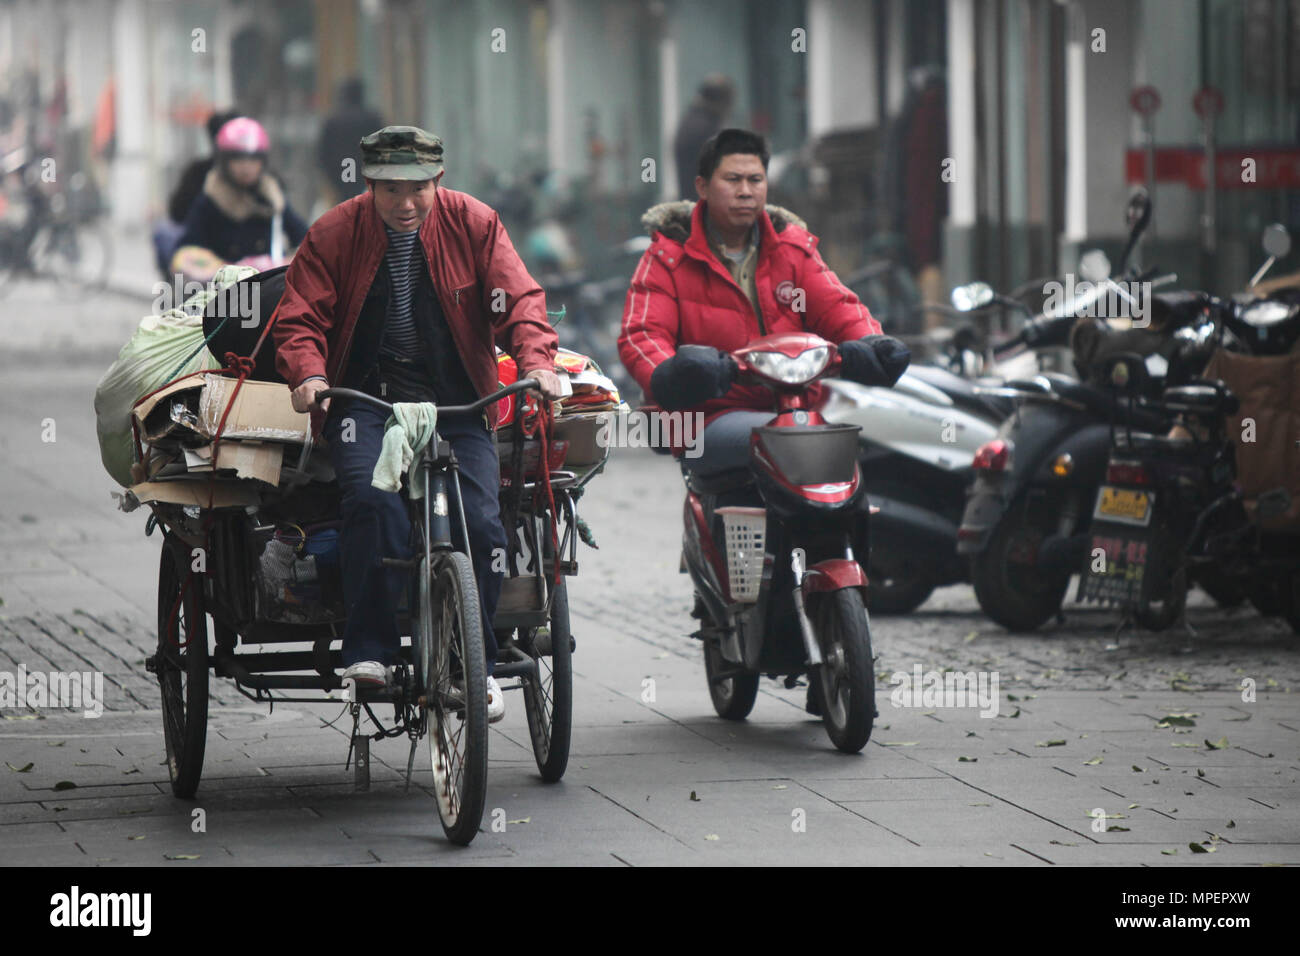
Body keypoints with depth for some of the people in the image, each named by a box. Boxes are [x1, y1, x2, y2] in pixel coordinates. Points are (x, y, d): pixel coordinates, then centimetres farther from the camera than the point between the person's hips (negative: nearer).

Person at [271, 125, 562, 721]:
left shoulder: (474, 224, 2)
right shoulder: (334, 235, 0)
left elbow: (518, 300, -1)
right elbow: (300, 317, -1)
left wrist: (536, 361, -21)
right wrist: (308, 375, -22)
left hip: (457, 403, 1)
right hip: (364, 399, -1)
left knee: (480, 522, -16)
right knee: (375, 500, -30)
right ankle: (367, 651, -22)